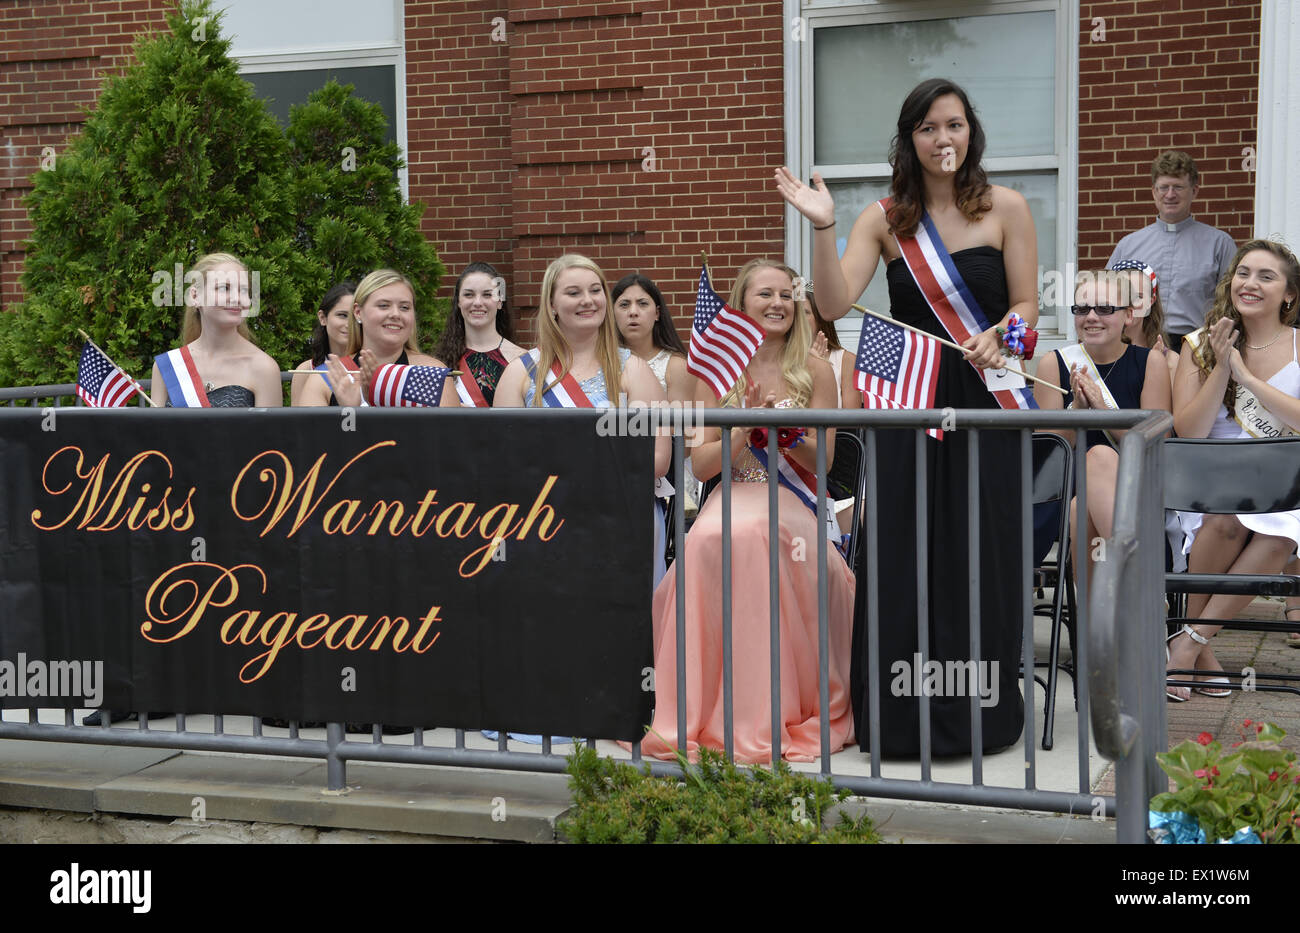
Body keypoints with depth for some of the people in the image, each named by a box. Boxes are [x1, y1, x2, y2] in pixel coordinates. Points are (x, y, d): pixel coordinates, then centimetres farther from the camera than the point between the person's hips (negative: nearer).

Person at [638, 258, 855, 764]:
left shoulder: (814, 371, 6)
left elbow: (822, 461, 3)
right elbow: (700, 464, 3)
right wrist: (745, 429, -12)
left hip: (791, 506, -1)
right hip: (730, 501, 1)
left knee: (751, 537, -36)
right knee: (706, 542, -34)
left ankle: (779, 713, -25)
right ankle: (699, 712, -24)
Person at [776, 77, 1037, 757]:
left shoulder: (1005, 208, 2)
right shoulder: (886, 219, 4)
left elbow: (1026, 305, 2)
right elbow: (834, 304, -7)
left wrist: (995, 338, -19)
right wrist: (823, 227, -18)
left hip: (985, 403, -1)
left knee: (981, 554, 3)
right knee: (902, 554, 2)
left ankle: (980, 710, 18)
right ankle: (903, 713, 14)